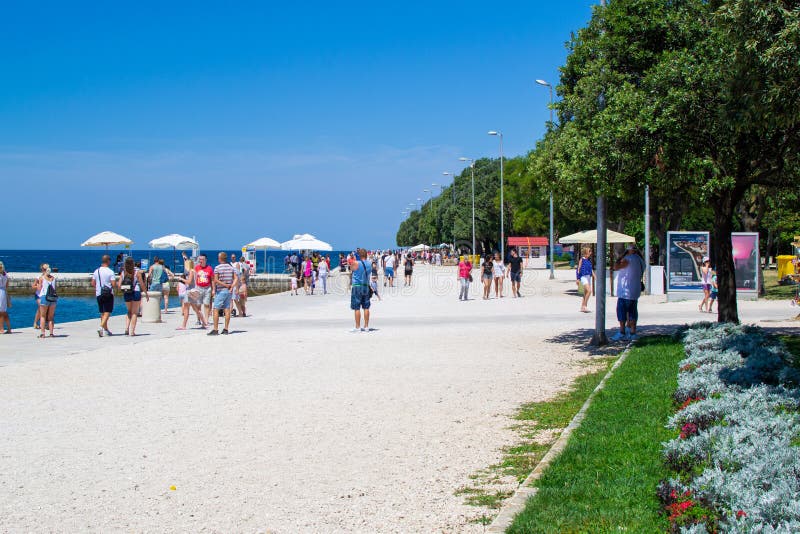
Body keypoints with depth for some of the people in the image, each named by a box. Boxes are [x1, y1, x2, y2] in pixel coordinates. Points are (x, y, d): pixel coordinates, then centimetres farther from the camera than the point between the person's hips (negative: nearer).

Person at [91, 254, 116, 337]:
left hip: (99, 294, 5)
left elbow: (93, 283, 6)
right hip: (108, 294, -5)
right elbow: (113, 284, -16)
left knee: (102, 313, 15)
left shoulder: (96, 271, 4)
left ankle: (106, 329, 22)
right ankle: (101, 327, -21)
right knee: (107, 312, -3)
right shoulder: (110, 272, -11)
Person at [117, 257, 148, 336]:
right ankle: (132, 331, 1)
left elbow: (119, 286, -3)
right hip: (136, 293, -3)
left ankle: (127, 328, 5)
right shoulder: (137, 272, -6)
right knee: (134, 312, 6)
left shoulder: (123, 273, 2)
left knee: (129, 311, 21)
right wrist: (146, 294, 2)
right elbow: (142, 284, -7)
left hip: (126, 294, 3)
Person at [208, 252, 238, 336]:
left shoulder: (217, 268, -8)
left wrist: (225, 285, -11)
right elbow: (236, 278, 1)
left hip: (220, 291, -6)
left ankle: (215, 330, -6)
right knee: (227, 310, 7)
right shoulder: (231, 267, 7)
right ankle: (226, 329, 7)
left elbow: (215, 280, -17)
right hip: (229, 291, 6)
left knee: (216, 310, -2)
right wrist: (231, 287, -4)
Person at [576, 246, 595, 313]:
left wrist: (594, 276, 10)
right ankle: (584, 306, -14)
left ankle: (582, 307, 20)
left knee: (586, 292, 11)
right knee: (589, 291, -20)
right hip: (583, 277, -8)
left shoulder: (589, 260, 12)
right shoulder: (582, 259, -8)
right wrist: (578, 279, -11)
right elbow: (578, 269, -8)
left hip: (588, 277, 8)